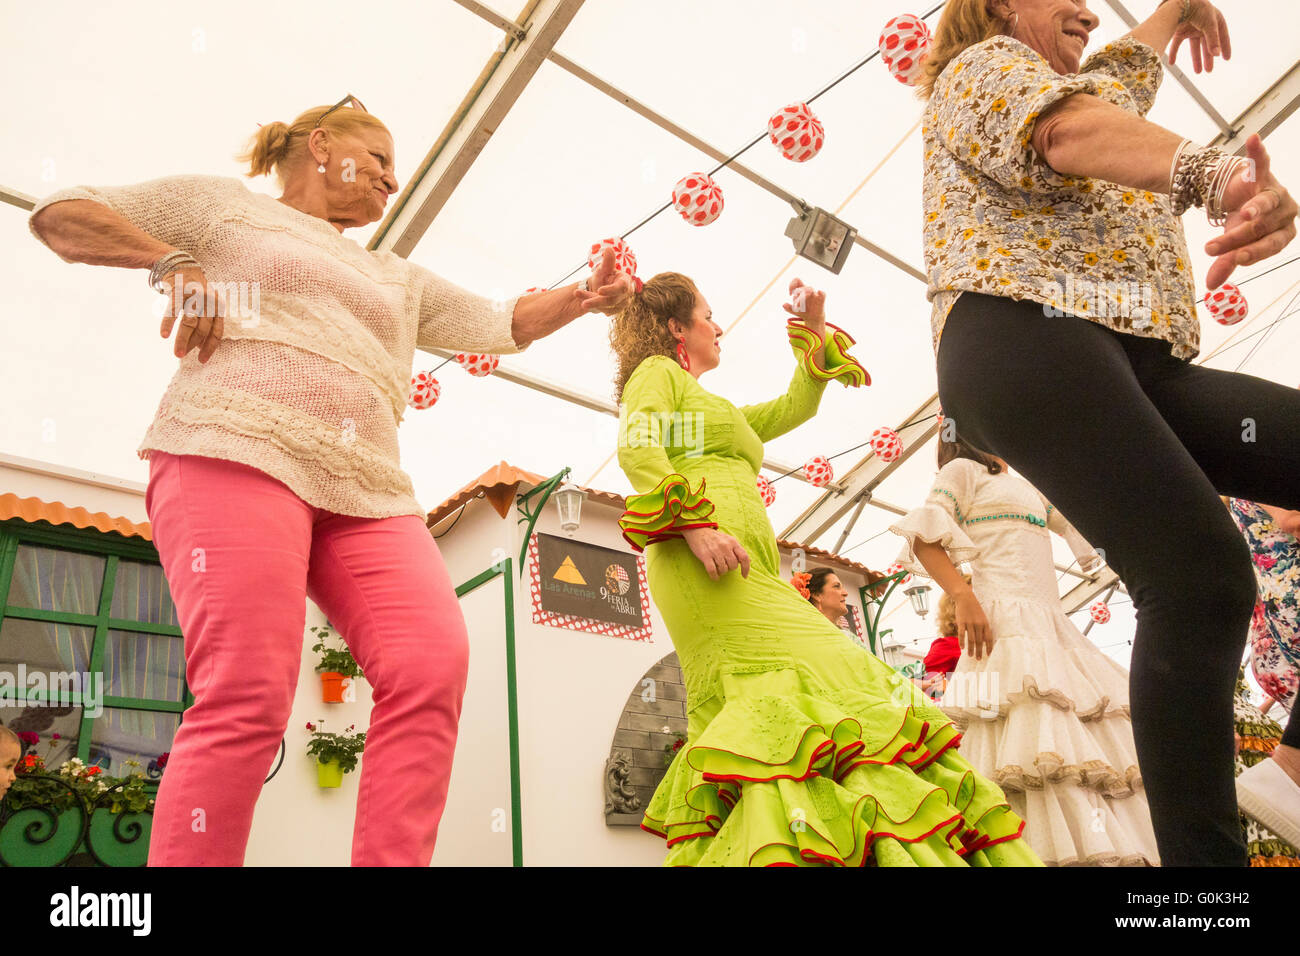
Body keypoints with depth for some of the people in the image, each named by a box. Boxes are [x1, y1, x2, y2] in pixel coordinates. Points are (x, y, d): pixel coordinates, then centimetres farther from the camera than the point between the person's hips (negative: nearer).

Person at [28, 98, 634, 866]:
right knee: (247, 695, -21)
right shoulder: (225, 204, 22)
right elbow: (60, 217, 21)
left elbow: (503, 324, 34)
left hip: (369, 489, 5)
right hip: (239, 455, -4)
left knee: (434, 665, -19)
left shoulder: (400, 278, 34)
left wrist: (583, 298, 19)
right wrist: (173, 261, 4)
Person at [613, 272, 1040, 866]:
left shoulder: (717, 410, 39)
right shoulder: (657, 372, 12)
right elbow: (636, 448, -7)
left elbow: (793, 408, 42)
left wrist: (814, 331, 33)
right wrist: (692, 524, -20)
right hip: (704, 565, -9)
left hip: (746, 570, 9)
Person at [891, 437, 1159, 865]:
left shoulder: (1025, 487, 30)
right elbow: (923, 536, -5)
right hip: (1005, 620, -8)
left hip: (1053, 626, 8)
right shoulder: (962, 470, 8)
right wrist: (962, 596, -21)